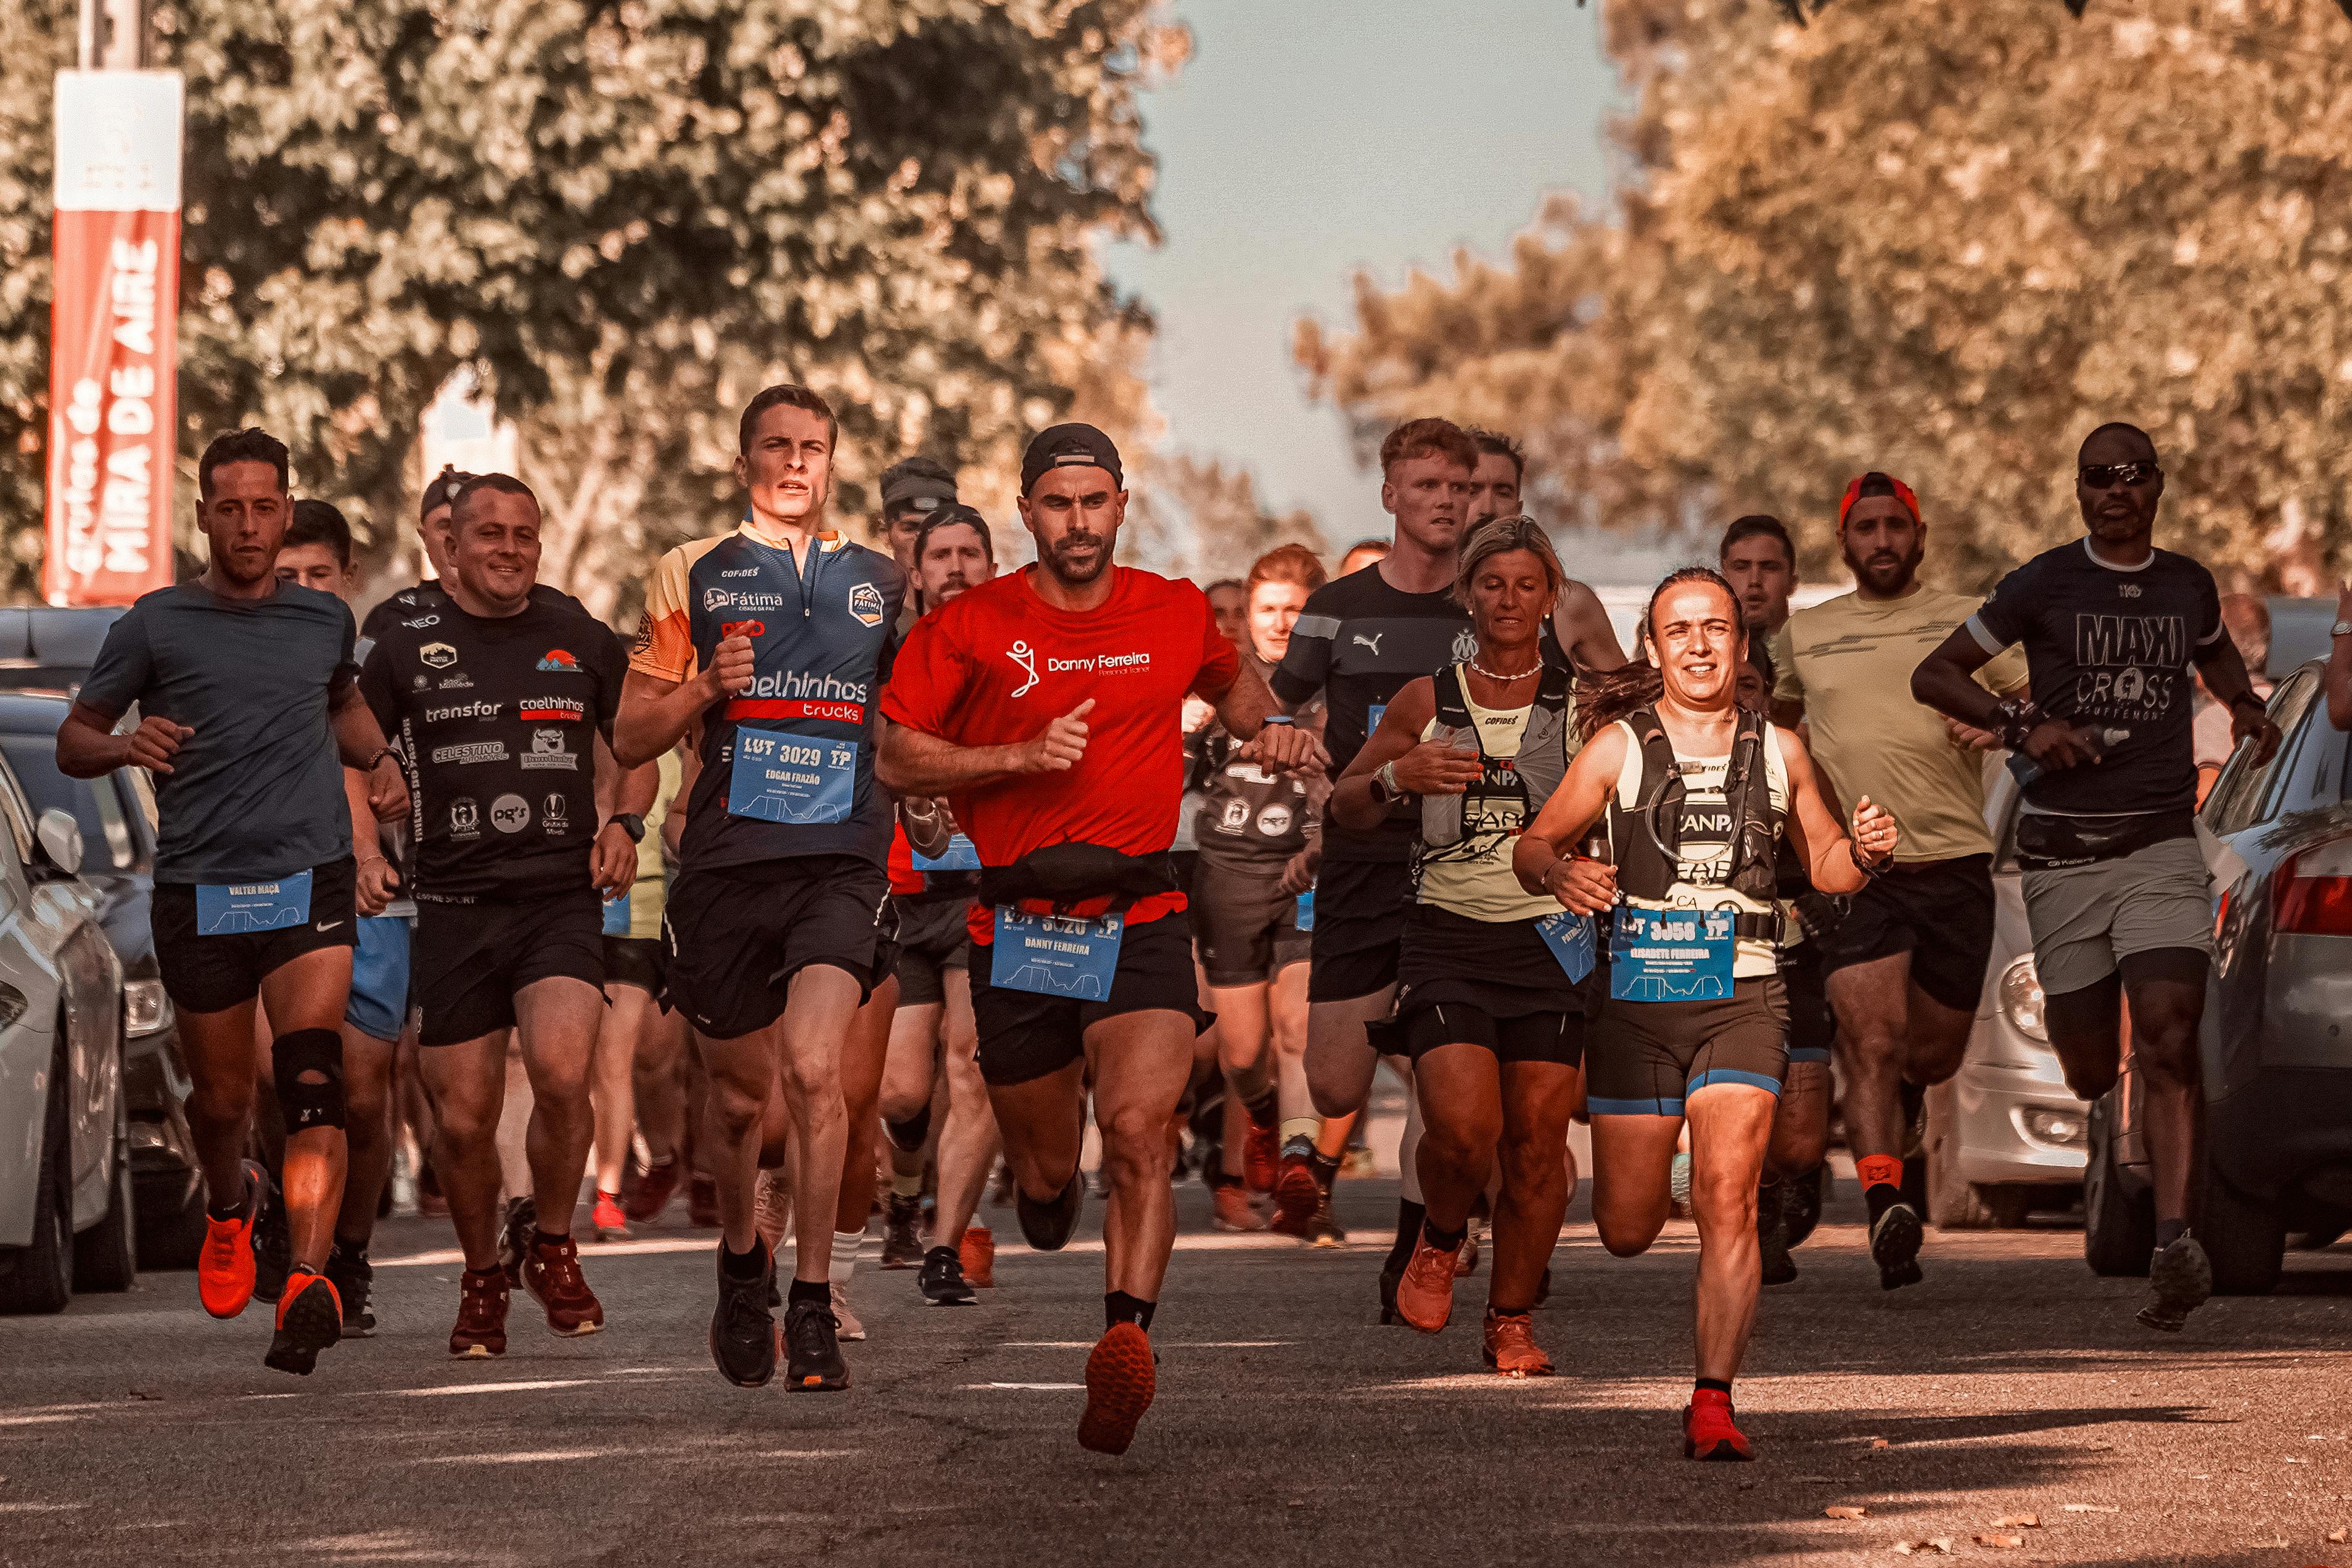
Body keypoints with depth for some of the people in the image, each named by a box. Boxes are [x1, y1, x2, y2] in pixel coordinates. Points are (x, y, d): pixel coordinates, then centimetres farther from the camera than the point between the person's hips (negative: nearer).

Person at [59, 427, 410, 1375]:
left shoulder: (325, 621, 11)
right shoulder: (158, 626, 3)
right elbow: (73, 741, 9)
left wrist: (379, 760, 13)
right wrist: (125, 746, -14)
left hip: (310, 878, 0)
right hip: (198, 891, 0)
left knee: (311, 1076, -19)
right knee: (221, 1097, 10)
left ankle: (310, 1283, -29)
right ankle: (228, 1203, 45)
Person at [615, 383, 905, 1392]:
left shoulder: (879, 583, 12)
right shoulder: (692, 578, 9)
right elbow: (630, 739, 9)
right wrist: (705, 689, -9)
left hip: (842, 861, -1)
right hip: (727, 862, 1)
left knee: (814, 1070, -20)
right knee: (740, 1096, 10)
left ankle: (813, 1306, -15)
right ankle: (742, 1267, 38)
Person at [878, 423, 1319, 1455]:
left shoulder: (1175, 615, 9)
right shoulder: (971, 627, 2)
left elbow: (1228, 681, 33)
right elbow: (892, 757, -1)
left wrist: (1267, 730, 11)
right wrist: (1020, 756, -12)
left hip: (1139, 919, 0)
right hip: (1017, 929, 0)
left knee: (1138, 1129, -23)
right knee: (1044, 1167, 9)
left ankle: (1128, 1340, -37)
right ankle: (1044, 1210, 47)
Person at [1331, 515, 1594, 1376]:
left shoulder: (1582, 700, 5)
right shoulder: (1426, 701, 7)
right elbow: (1346, 807, 13)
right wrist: (1396, 776, -7)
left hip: (1550, 939, 1)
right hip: (1448, 939, 0)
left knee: (1537, 1137, -3)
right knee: (1461, 1125, -18)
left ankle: (1512, 1320, 12)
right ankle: (1441, 1241, 15)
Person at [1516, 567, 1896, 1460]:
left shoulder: (1777, 751, 8)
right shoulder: (1618, 748, 2)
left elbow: (1826, 866, 19)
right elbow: (1533, 847, 1)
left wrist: (1866, 852, -3)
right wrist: (1560, 872, -22)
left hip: (1742, 1000, 0)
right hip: (1637, 995, 0)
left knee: (1727, 1201, -17)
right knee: (1626, 1232, 6)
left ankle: (1713, 1404, -14)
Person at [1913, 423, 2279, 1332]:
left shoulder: (2187, 585, 10)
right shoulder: (2043, 585, -1)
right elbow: (1933, 676, 2)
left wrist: (2244, 705, 13)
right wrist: (2022, 725, -12)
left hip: (2162, 848, 1)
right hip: (2062, 852, -1)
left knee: (2169, 1040, -19)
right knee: (2089, 1072, 5)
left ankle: (2175, 1246, -29)